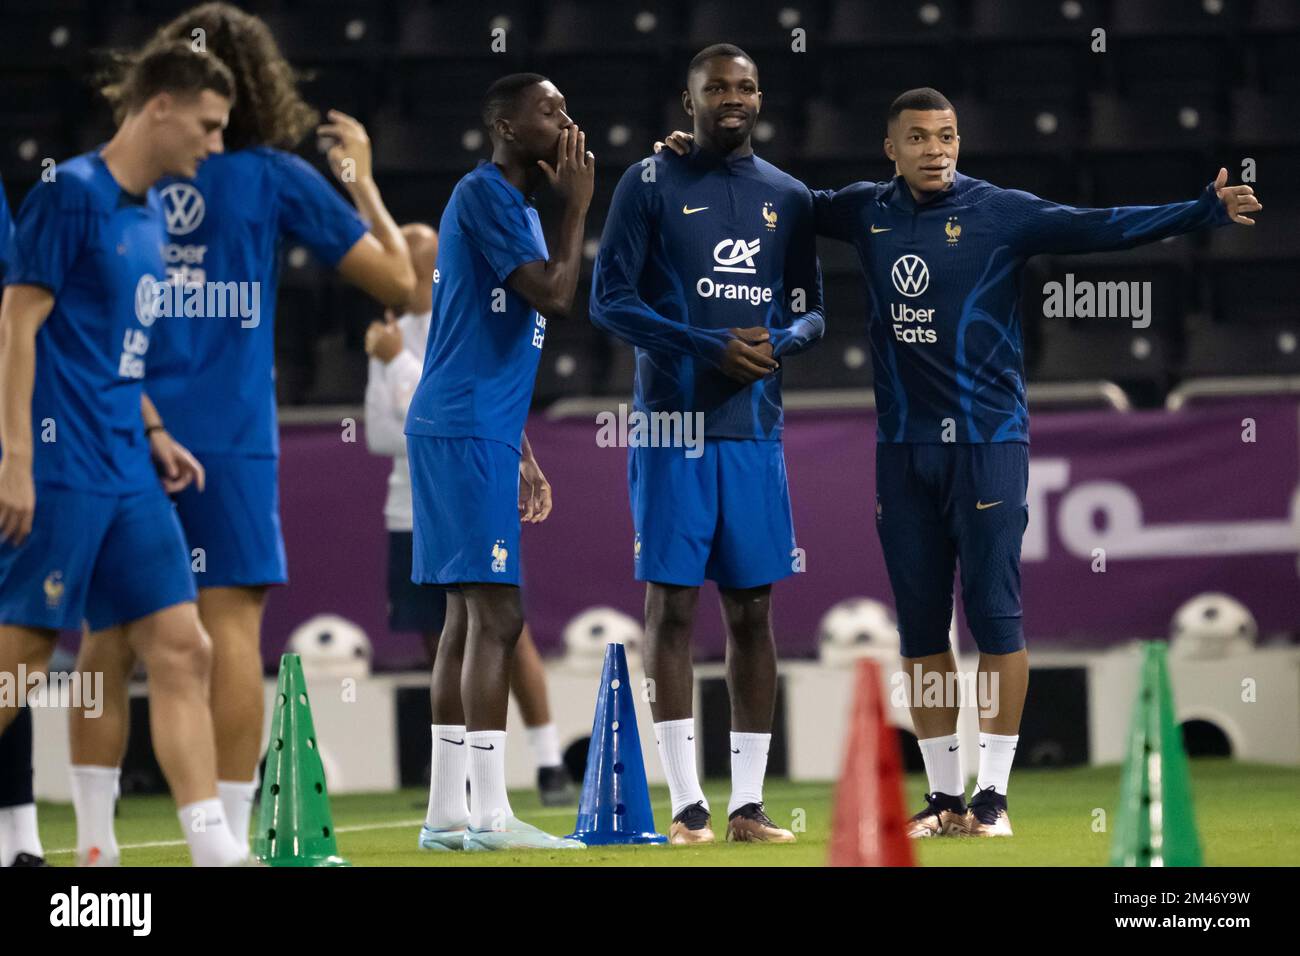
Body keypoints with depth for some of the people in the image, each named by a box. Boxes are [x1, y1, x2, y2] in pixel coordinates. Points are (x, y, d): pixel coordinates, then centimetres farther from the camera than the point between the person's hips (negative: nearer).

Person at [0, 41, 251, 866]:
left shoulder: (149, 213, 16)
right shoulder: (71, 194, -9)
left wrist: (153, 436, 13)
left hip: (127, 476, 8)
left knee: (183, 651, 2)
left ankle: (213, 845, 1)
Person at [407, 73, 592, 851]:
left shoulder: (517, 205, 20)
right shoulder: (483, 196, -10)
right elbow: (555, 296, -19)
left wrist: (523, 457, 22)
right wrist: (578, 204, -8)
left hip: (480, 434, 10)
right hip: (465, 432, -10)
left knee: (471, 614, 9)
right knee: (496, 612, -12)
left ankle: (445, 815, 11)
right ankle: (490, 815, -13)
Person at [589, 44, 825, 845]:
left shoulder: (788, 197, 12)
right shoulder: (650, 185, 0)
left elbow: (811, 311, 14)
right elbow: (609, 300, -5)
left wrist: (779, 342, -10)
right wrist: (709, 348, -15)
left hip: (755, 427, 4)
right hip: (674, 421, -4)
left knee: (751, 611, 4)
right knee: (674, 605, -5)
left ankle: (748, 802, 7)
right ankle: (687, 802, -2)